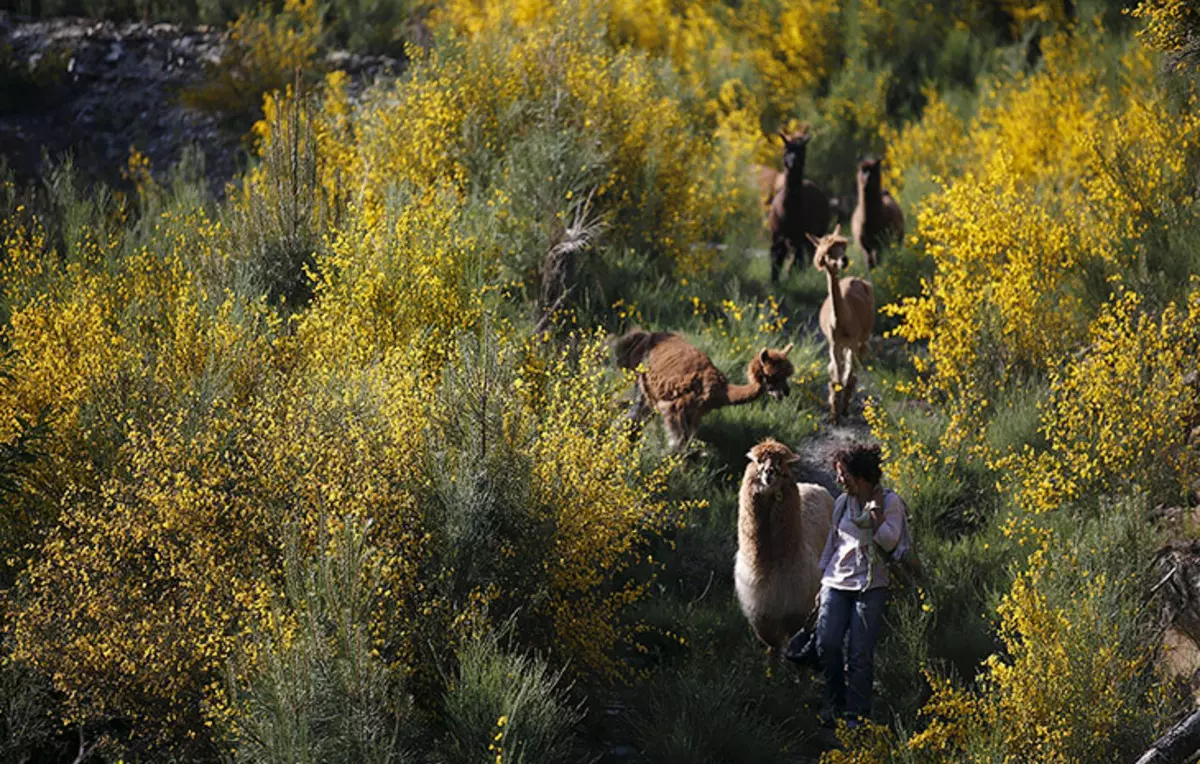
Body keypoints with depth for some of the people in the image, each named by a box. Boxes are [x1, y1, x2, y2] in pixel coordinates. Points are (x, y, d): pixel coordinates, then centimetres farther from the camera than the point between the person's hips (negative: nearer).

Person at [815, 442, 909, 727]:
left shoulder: (890, 501, -2)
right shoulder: (842, 503, 12)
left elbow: (889, 542, -12)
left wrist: (875, 509, -12)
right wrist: (822, 583, 18)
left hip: (870, 586, -4)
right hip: (836, 583, 4)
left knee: (860, 653, -6)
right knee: (826, 644, -9)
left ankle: (856, 713, 5)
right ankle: (835, 702, 10)